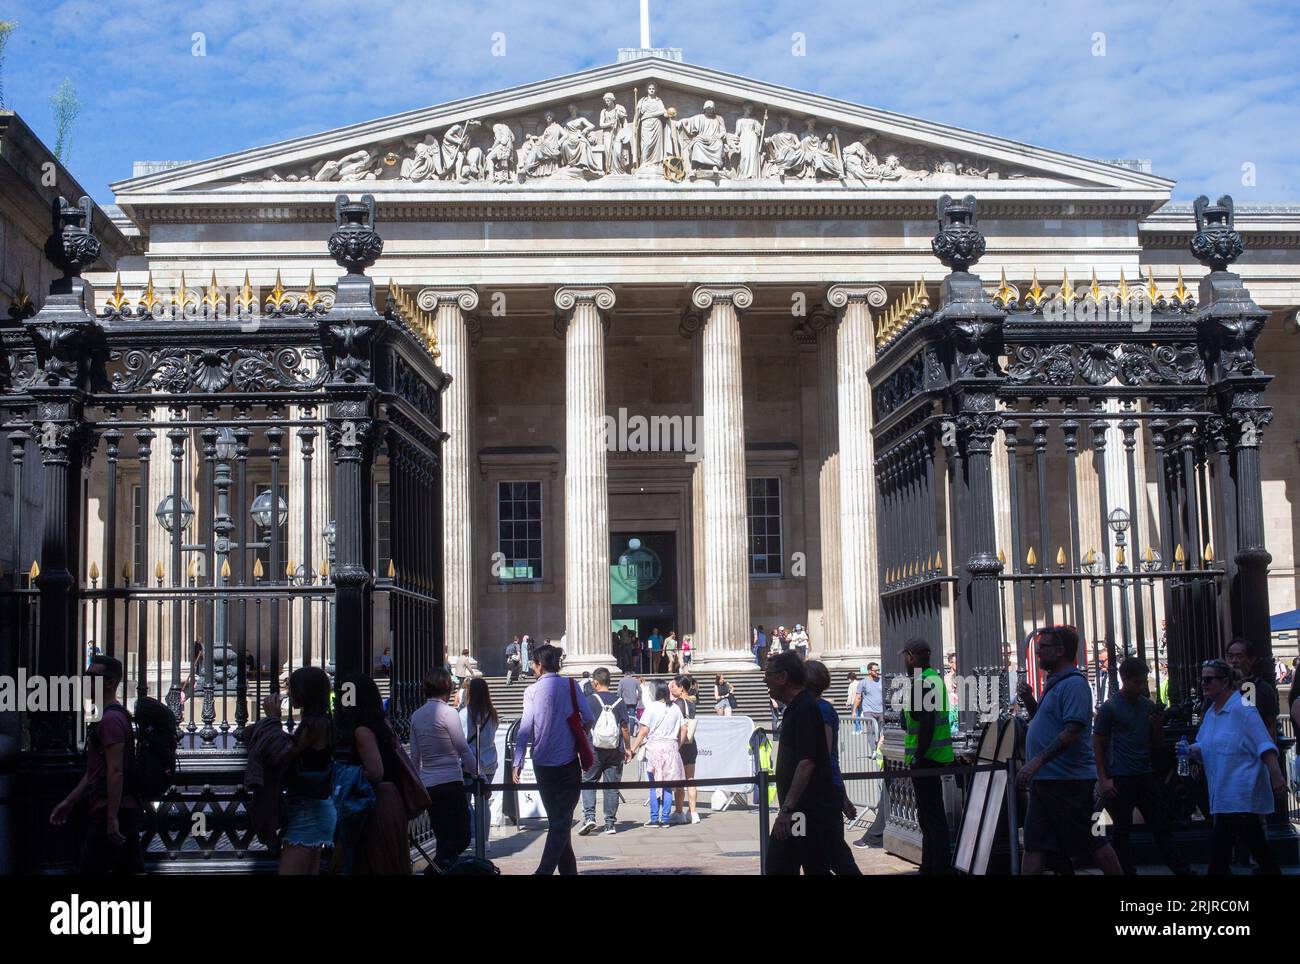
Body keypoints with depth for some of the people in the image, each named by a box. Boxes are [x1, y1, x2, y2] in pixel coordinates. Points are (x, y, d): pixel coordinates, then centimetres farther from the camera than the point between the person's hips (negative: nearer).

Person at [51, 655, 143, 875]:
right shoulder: (115, 715, 21)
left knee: (92, 870, -9)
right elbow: (95, 772, 27)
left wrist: (112, 819, -24)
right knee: (130, 871, 10)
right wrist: (69, 802, 25)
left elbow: (115, 772, -21)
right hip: (127, 810, 10)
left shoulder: (110, 719, -13)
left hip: (110, 813, -10)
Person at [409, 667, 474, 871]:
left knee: (443, 839, 14)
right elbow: (464, 750, -7)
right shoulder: (448, 712, -9)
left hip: (427, 785, 7)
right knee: (461, 837, -4)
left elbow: (415, 756, 16)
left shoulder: (416, 715, 10)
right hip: (450, 782, -7)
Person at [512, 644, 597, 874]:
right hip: (568, 764, -2)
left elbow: (524, 729, -9)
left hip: (542, 765, 2)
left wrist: (518, 763, -8)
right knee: (562, 822, -1)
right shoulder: (570, 685, -2)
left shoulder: (532, 691, -3)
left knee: (555, 820, 14)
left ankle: (568, 870, 18)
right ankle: (545, 870, -15)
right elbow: (590, 719, -3)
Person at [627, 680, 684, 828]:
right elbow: (684, 729, 7)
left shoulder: (651, 707, -6)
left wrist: (633, 748, -5)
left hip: (654, 746, -3)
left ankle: (654, 819, 2)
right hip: (671, 747, 3)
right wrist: (678, 746, 17)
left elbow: (644, 731, -9)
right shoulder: (675, 709, 7)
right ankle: (665, 819, 6)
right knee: (668, 785, 6)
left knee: (654, 785, 3)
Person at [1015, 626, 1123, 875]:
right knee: (1033, 845, 7)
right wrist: (1029, 701, 8)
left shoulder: (1074, 684, -13)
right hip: (1044, 780, 10)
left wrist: (1036, 762, -27)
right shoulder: (1053, 683, 18)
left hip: (1068, 780, -10)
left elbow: (1072, 732, -23)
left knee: (1087, 842, -1)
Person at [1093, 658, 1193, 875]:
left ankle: (1183, 871, 10)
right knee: (1121, 830, 1)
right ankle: (1127, 871, 9)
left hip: (1145, 775, 5)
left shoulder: (1148, 706, 9)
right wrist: (1103, 780, -9)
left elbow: (1155, 744, 16)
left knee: (1162, 827, 8)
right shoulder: (1110, 707, -6)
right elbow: (1097, 744, -4)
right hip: (1120, 779, -5)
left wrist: (1158, 724, -4)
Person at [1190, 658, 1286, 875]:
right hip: (1224, 794, 9)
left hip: (1239, 796, -9)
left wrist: (1276, 776, -27)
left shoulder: (1241, 708, -12)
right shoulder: (1211, 713, 15)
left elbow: (1264, 745, -18)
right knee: (1257, 846, 14)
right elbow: (1203, 750, 23)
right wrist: (1189, 750, 1)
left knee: (1219, 847, -8)